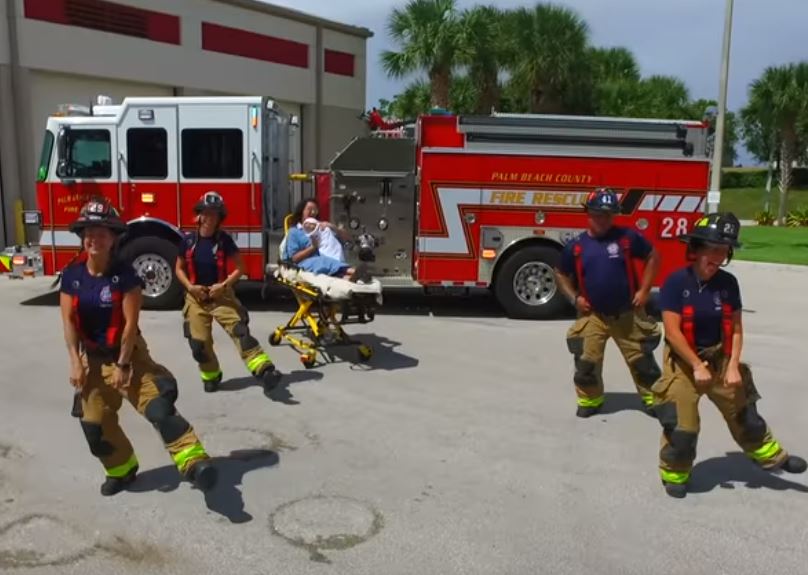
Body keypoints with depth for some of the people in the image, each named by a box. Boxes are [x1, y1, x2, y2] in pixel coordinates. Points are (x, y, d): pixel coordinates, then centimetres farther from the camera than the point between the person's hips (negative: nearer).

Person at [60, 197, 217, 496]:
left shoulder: (125, 273, -16)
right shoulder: (72, 274, -5)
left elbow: (131, 323, -16)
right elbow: (69, 321, -4)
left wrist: (123, 364, -16)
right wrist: (76, 362, -11)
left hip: (128, 353, -4)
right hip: (93, 357, 5)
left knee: (158, 405, -20)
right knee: (95, 424, 10)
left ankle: (193, 462, -25)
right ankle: (121, 469, 32)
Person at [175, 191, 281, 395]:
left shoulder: (224, 240, -6)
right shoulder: (188, 239, -3)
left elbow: (240, 267, -2)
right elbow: (179, 268, 8)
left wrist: (224, 285, -15)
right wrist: (190, 286, -9)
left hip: (221, 295, -2)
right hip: (196, 297, 2)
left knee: (240, 332, -17)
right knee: (199, 343, 2)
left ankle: (265, 371, -28)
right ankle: (211, 376, 27)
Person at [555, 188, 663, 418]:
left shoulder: (628, 237, -7)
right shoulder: (576, 246, -4)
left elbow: (653, 257, 5)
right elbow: (561, 274, 10)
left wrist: (644, 290, -2)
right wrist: (574, 298, -2)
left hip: (628, 314, 0)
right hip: (592, 315, 0)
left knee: (642, 359, 10)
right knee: (586, 361, 0)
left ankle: (653, 398, 29)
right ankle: (590, 400, 22)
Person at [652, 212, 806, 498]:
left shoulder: (728, 283, -5)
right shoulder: (677, 282, -18)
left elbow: (736, 328, 1)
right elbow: (672, 331, -20)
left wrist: (733, 366, -7)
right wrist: (697, 366, -18)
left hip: (720, 359, 4)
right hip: (683, 362, -4)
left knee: (745, 415, 19)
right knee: (681, 425, -4)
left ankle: (772, 456, 41)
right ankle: (674, 475, 18)